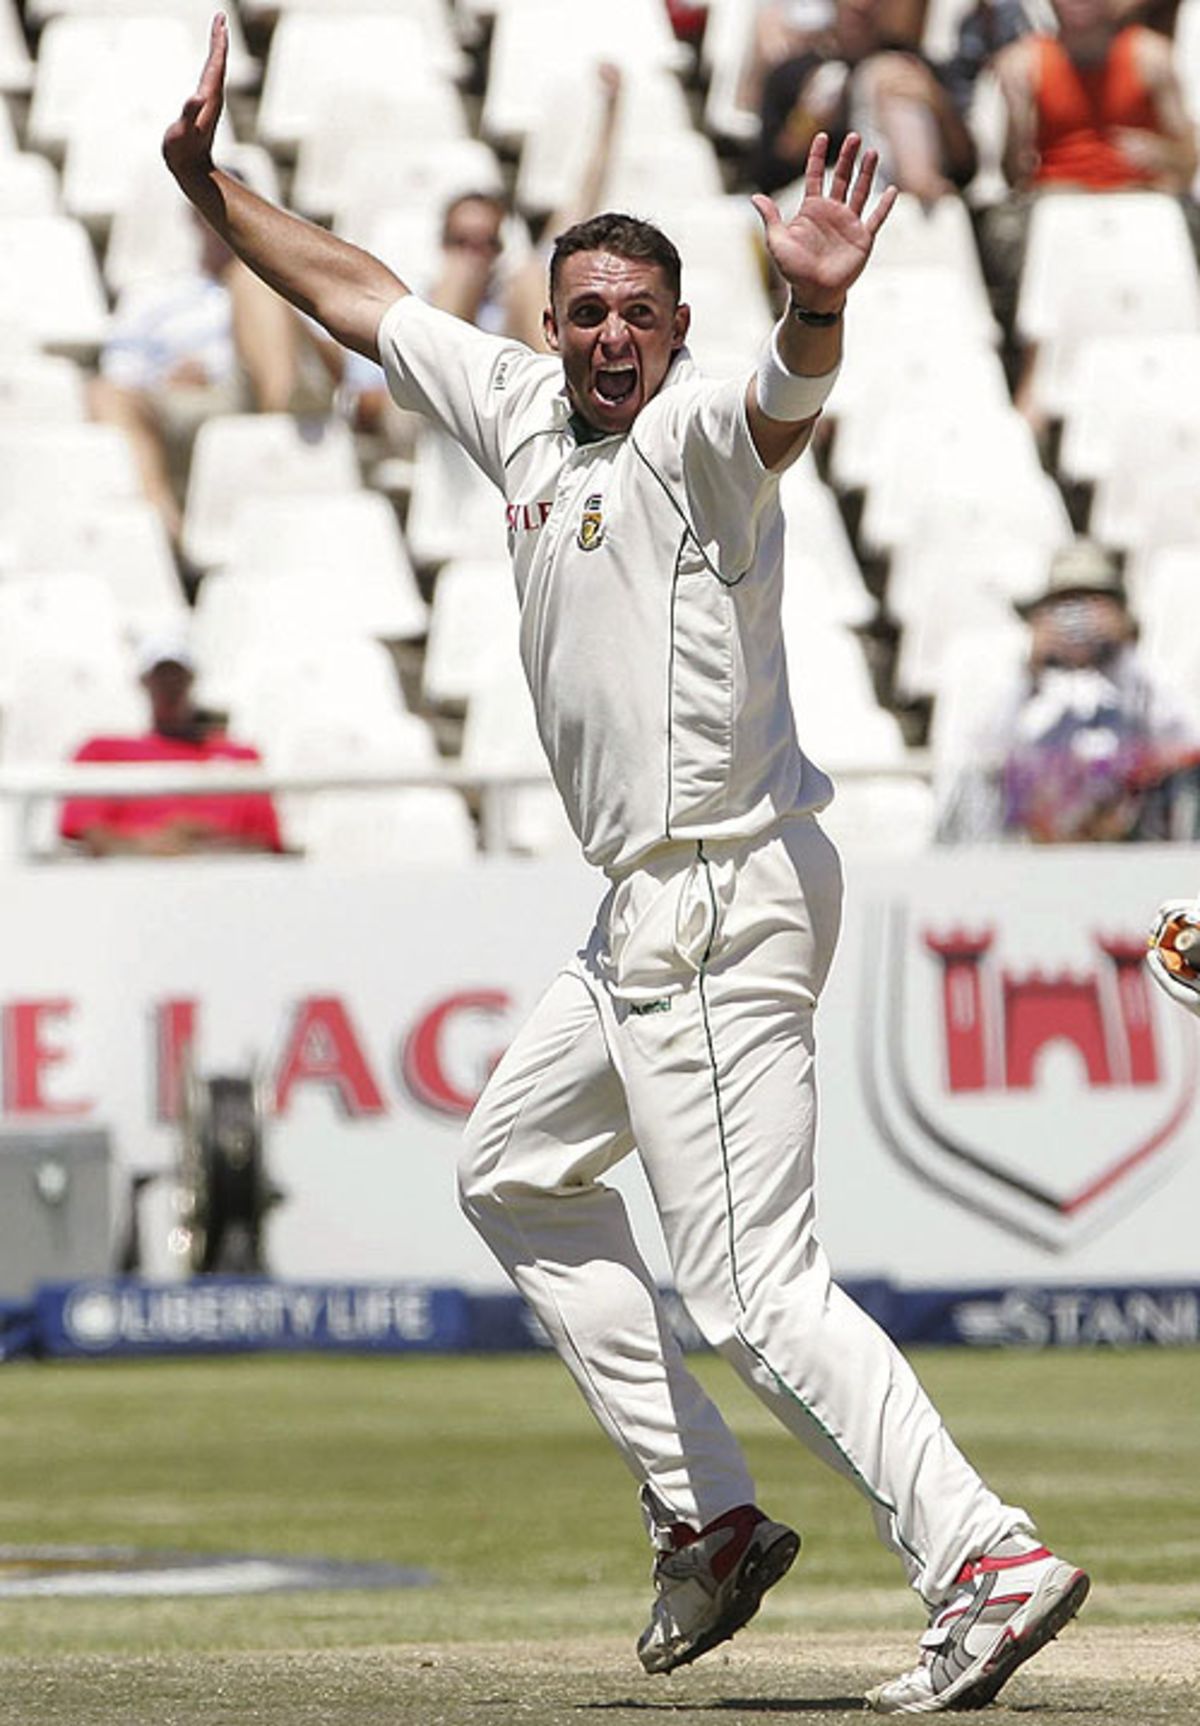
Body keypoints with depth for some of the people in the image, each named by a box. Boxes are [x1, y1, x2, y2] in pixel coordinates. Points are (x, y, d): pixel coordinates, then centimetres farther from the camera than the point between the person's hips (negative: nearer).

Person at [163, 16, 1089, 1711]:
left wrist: (816, 310, -59)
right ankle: (709, 1519, 23)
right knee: (517, 1174, 24)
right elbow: (361, 295, 24)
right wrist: (214, 189, 24)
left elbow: (784, 403, -38)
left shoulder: (693, 442, -14)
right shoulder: (527, 407, 11)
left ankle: (988, 1561, -18)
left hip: (727, 905, -10)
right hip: (651, 917, 10)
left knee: (756, 1288, -14)